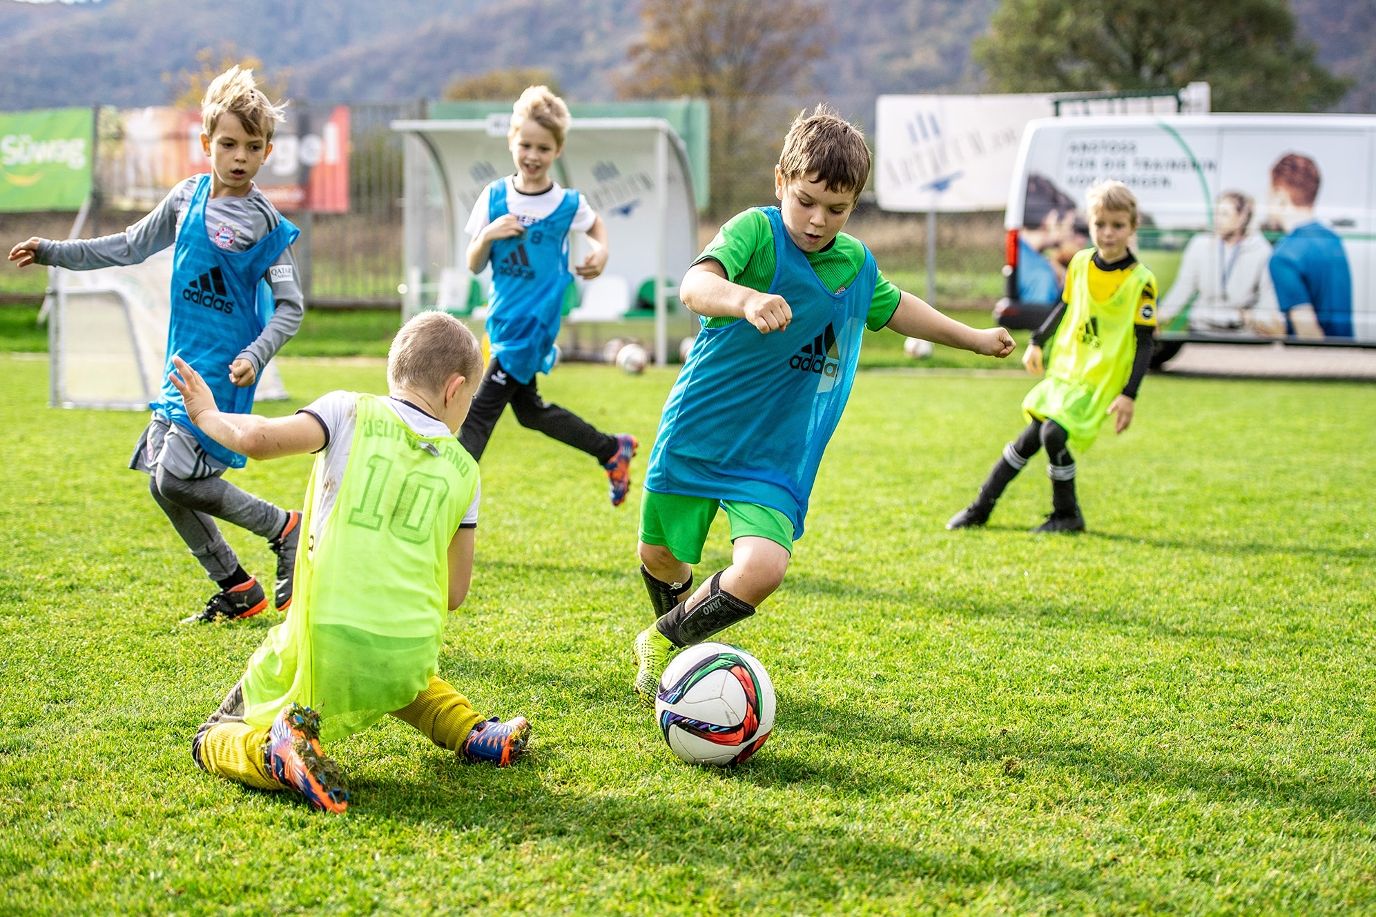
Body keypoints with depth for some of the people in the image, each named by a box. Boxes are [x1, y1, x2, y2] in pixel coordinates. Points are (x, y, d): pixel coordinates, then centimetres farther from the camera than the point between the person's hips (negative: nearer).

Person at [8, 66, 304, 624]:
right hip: (184, 364, 7)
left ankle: (284, 528, 4)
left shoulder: (266, 225, -9)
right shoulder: (188, 196, 7)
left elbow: (289, 308, -8)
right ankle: (238, 590, 17)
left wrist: (255, 356, -23)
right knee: (163, 479, 6)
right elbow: (132, 247, 20)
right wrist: (54, 252, 20)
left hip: (224, 370, -7)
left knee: (177, 481, -15)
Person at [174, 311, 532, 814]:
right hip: (411, 654, 4)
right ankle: (471, 732, 20)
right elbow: (455, 593, 14)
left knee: (215, 739, 13)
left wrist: (208, 415, 7)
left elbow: (258, 439, -14)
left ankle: (279, 750, -20)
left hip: (326, 642, -4)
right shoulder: (463, 471, 12)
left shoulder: (351, 412, 2)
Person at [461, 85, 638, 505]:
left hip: (533, 324, -5)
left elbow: (596, 224, 17)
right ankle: (613, 450, 36)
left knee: (480, 412, -8)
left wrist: (601, 252, -4)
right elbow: (474, 266, 1)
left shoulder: (568, 203, -8)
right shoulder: (495, 197, -1)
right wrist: (488, 235, -19)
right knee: (528, 408, 19)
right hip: (504, 321, 5)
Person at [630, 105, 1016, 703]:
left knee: (761, 571, -19)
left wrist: (977, 339, 37)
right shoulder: (756, 230, -15)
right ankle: (668, 640, 46)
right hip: (699, 431, -3)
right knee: (661, 558, 10)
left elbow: (895, 308, 27)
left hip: (776, 453, 3)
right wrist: (746, 299, -57)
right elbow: (695, 285, -35)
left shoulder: (856, 263, 5)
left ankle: (664, 642, 8)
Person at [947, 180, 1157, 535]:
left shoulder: (1141, 282, -15)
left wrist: (1129, 395, -18)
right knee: (1029, 438, 7)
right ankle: (981, 508, 18)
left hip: (1101, 382, -6)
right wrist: (1037, 342, 21)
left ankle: (1067, 515, 0)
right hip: (1064, 369, 6)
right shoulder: (1080, 264, 2)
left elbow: (1144, 343, -13)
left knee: (1054, 434, -20)